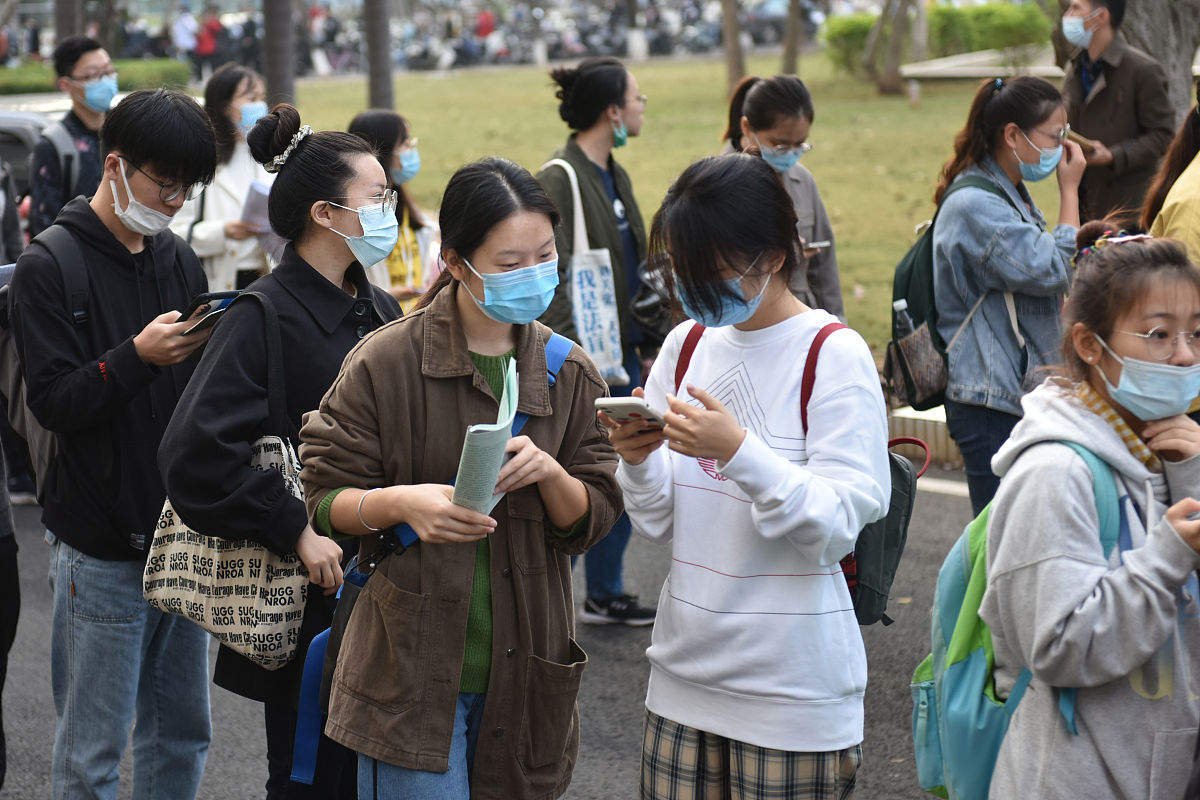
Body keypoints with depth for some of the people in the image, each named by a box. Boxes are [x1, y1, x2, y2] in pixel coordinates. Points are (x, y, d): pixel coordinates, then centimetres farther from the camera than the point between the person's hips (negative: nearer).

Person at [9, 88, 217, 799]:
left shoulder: (179, 260, 11)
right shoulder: (49, 267, -8)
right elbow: (52, 401, -15)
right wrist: (136, 357, -27)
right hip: (102, 548, -6)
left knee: (184, 736, 14)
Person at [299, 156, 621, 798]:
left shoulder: (569, 372, 5)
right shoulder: (386, 361, -7)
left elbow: (593, 519, 5)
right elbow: (324, 497, -3)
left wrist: (549, 472, -16)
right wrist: (400, 502, -23)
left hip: (523, 670, 4)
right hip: (412, 666, -4)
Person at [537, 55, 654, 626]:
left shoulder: (615, 176, 14)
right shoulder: (559, 178, -14)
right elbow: (550, 278, -19)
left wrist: (646, 346, 19)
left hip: (620, 358, 9)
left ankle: (605, 595, 26)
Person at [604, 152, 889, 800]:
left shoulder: (835, 356, -10)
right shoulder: (688, 344, 7)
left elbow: (836, 528, -17)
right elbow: (658, 523, 9)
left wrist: (738, 453, -28)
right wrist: (637, 459, -11)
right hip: (684, 673, 5)